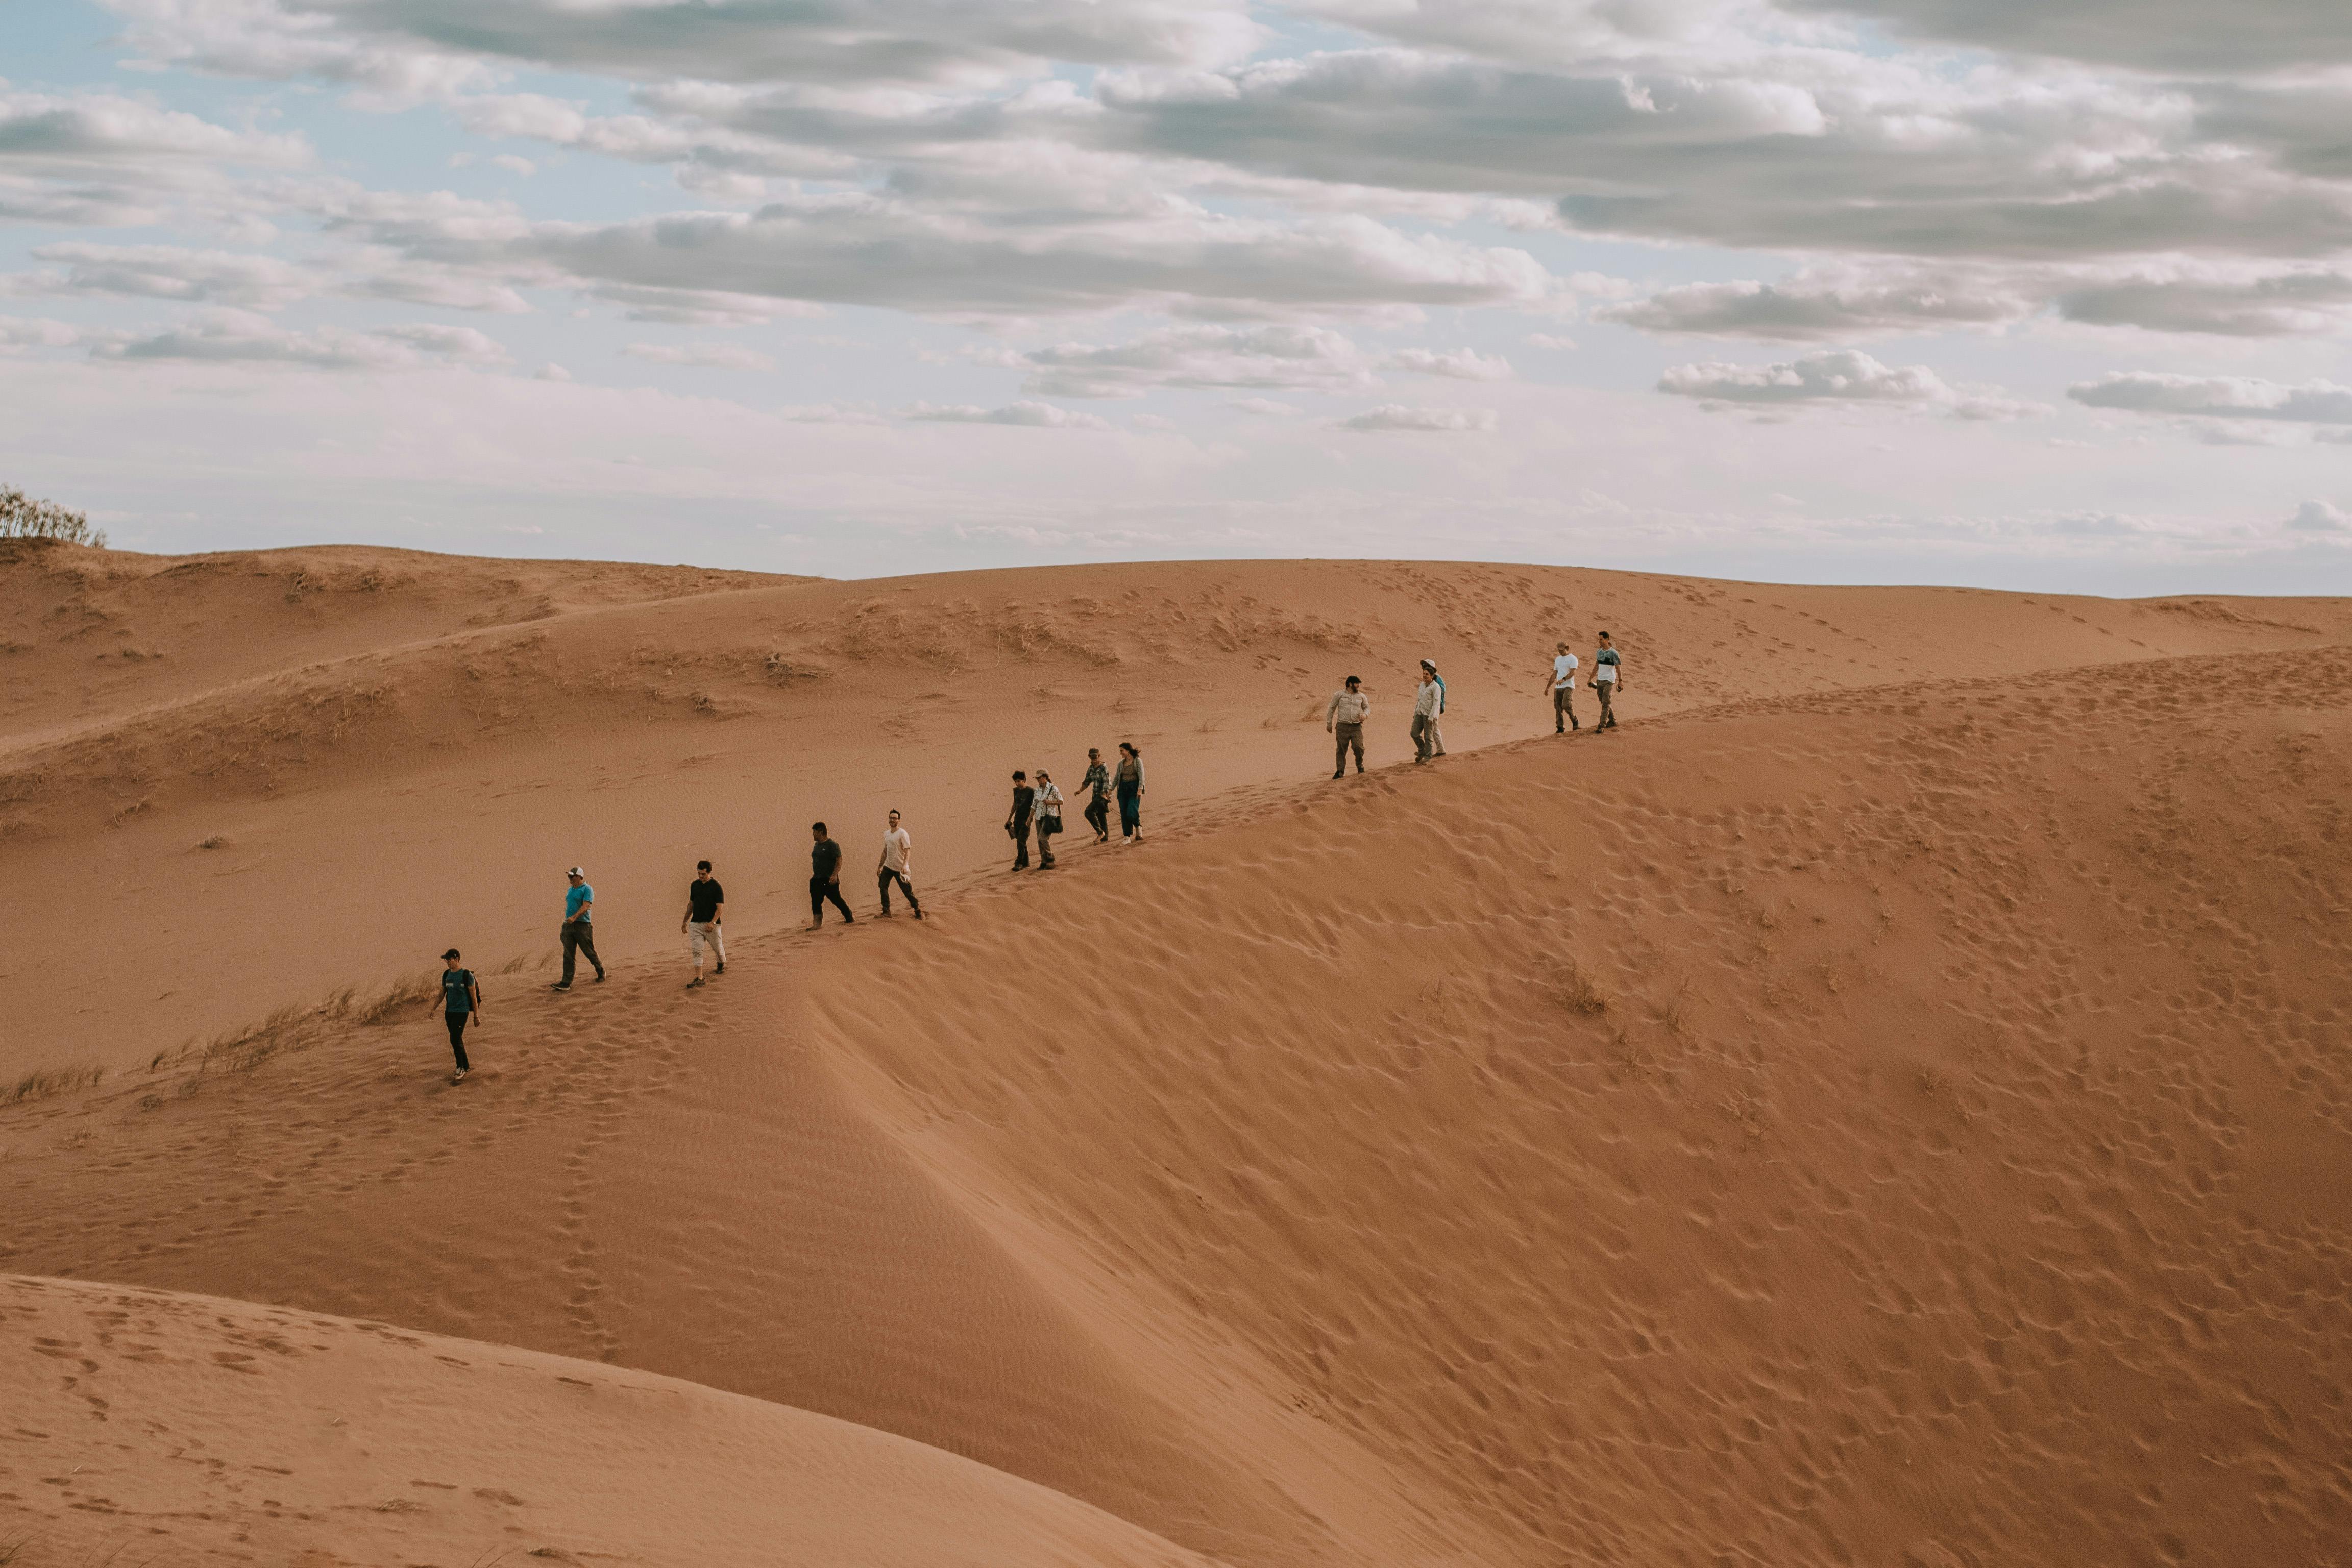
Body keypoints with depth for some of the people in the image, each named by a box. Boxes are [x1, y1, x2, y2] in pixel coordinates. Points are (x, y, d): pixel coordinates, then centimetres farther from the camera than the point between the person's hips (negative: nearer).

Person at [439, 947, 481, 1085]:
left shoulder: (466, 975, -10)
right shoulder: (446, 974, 8)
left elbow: (474, 996, -7)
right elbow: (442, 993, 18)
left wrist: (476, 1016, -7)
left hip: (462, 1012, -6)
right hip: (449, 1012, 6)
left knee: (455, 1040, -12)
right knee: (457, 1041, 10)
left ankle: (460, 1069, 0)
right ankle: (466, 1067, 22)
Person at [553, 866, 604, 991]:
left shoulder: (587, 889, -8)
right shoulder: (570, 890, 18)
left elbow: (586, 906, -19)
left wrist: (574, 917, -30)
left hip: (583, 925, -7)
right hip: (569, 925, 7)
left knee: (589, 951, 4)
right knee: (568, 955, -2)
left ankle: (601, 971, 30)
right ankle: (566, 983, -6)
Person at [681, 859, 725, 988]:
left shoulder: (716, 887, -11)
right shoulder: (694, 885, 7)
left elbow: (720, 907, -16)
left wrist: (713, 923, -28)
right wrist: (685, 921, 18)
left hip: (711, 925, -4)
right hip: (695, 924, 4)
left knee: (718, 948, 12)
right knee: (696, 951, -5)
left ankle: (722, 964, 43)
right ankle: (699, 978, -6)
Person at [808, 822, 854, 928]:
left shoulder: (832, 845, -12)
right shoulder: (816, 846, 14)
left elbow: (839, 860, -17)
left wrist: (834, 875, -26)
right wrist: (814, 876, 22)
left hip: (829, 880, -8)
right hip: (817, 879, 8)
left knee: (836, 899, 1)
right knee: (816, 902, -1)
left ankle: (849, 917, 19)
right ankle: (817, 923, -1)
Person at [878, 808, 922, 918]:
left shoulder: (902, 834, -11)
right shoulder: (886, 834, 12)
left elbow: (907, 850, -20)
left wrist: (905, 865, -35)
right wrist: (880, 867, 21)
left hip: (900, 868, -6)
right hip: (888, 866, 6)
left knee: (907, 890, -3)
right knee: (883, 886, -10)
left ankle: (918, 911, 13)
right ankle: (886, 912, -6)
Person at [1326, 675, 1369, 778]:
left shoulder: (1361, 696, 9)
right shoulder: (1339, 695, 2)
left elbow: (1367, 708, 20)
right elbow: (1331, 708, 9)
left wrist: (1365, 715, -5)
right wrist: (1329, 724, 10)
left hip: (1356, 727, 1)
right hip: (1342, 727, -1)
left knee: (1358, 747, -14)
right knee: (1341, 750, 1)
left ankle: (1359, 764, 13)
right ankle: (1340, 772, 10)